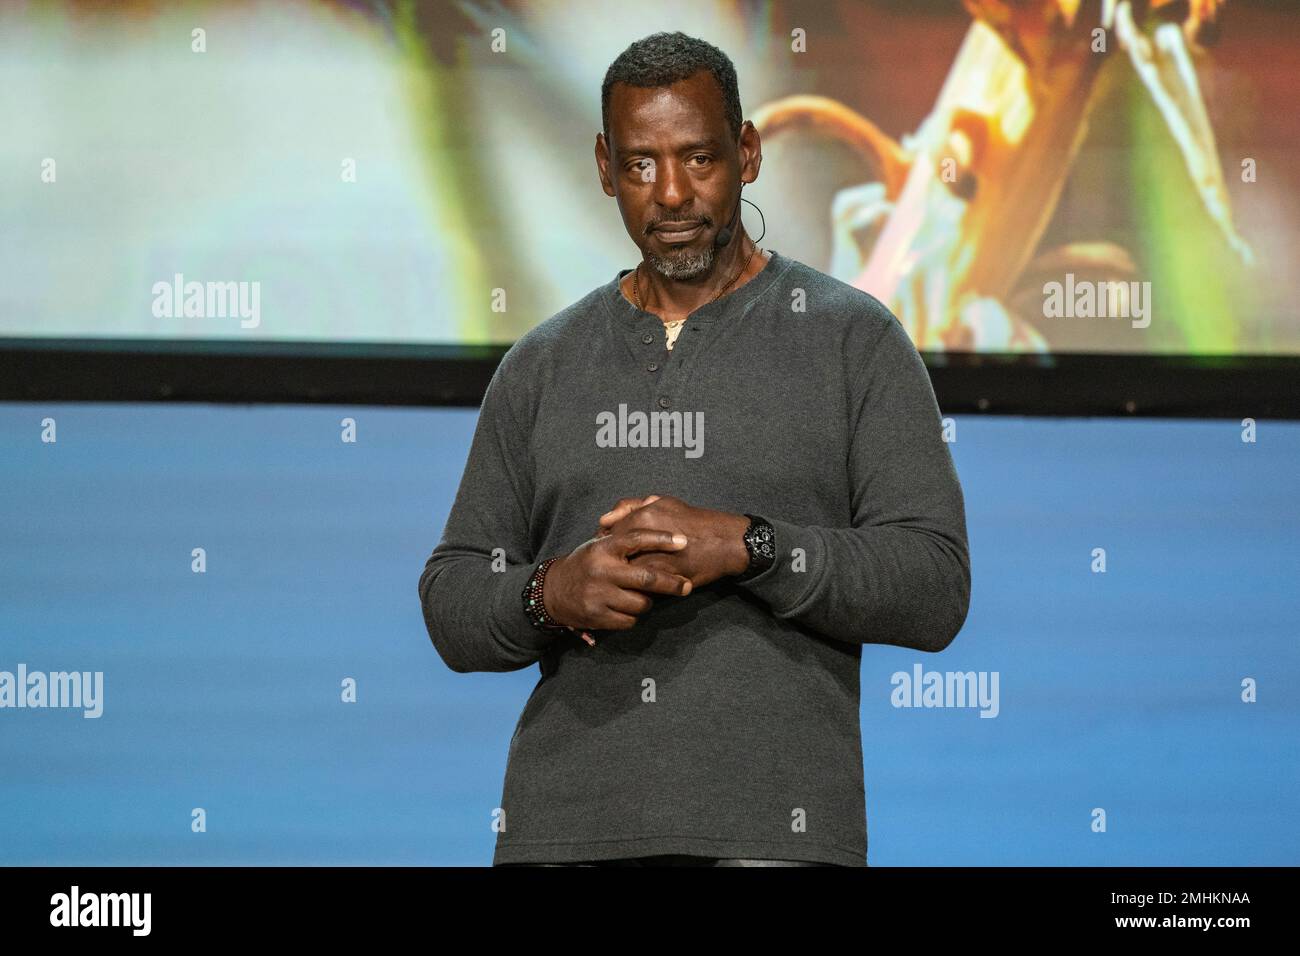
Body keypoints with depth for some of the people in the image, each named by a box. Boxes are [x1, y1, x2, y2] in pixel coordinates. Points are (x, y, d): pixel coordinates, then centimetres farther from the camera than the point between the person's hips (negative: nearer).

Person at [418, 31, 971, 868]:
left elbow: (935, 588, -3)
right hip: (565, 829, 3)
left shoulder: (854, 340, 5)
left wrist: (746, 547, -16)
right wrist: (550, 594, -8)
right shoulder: (542, 365, 15)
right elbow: (453, 608, 14)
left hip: (769, 830, -3)